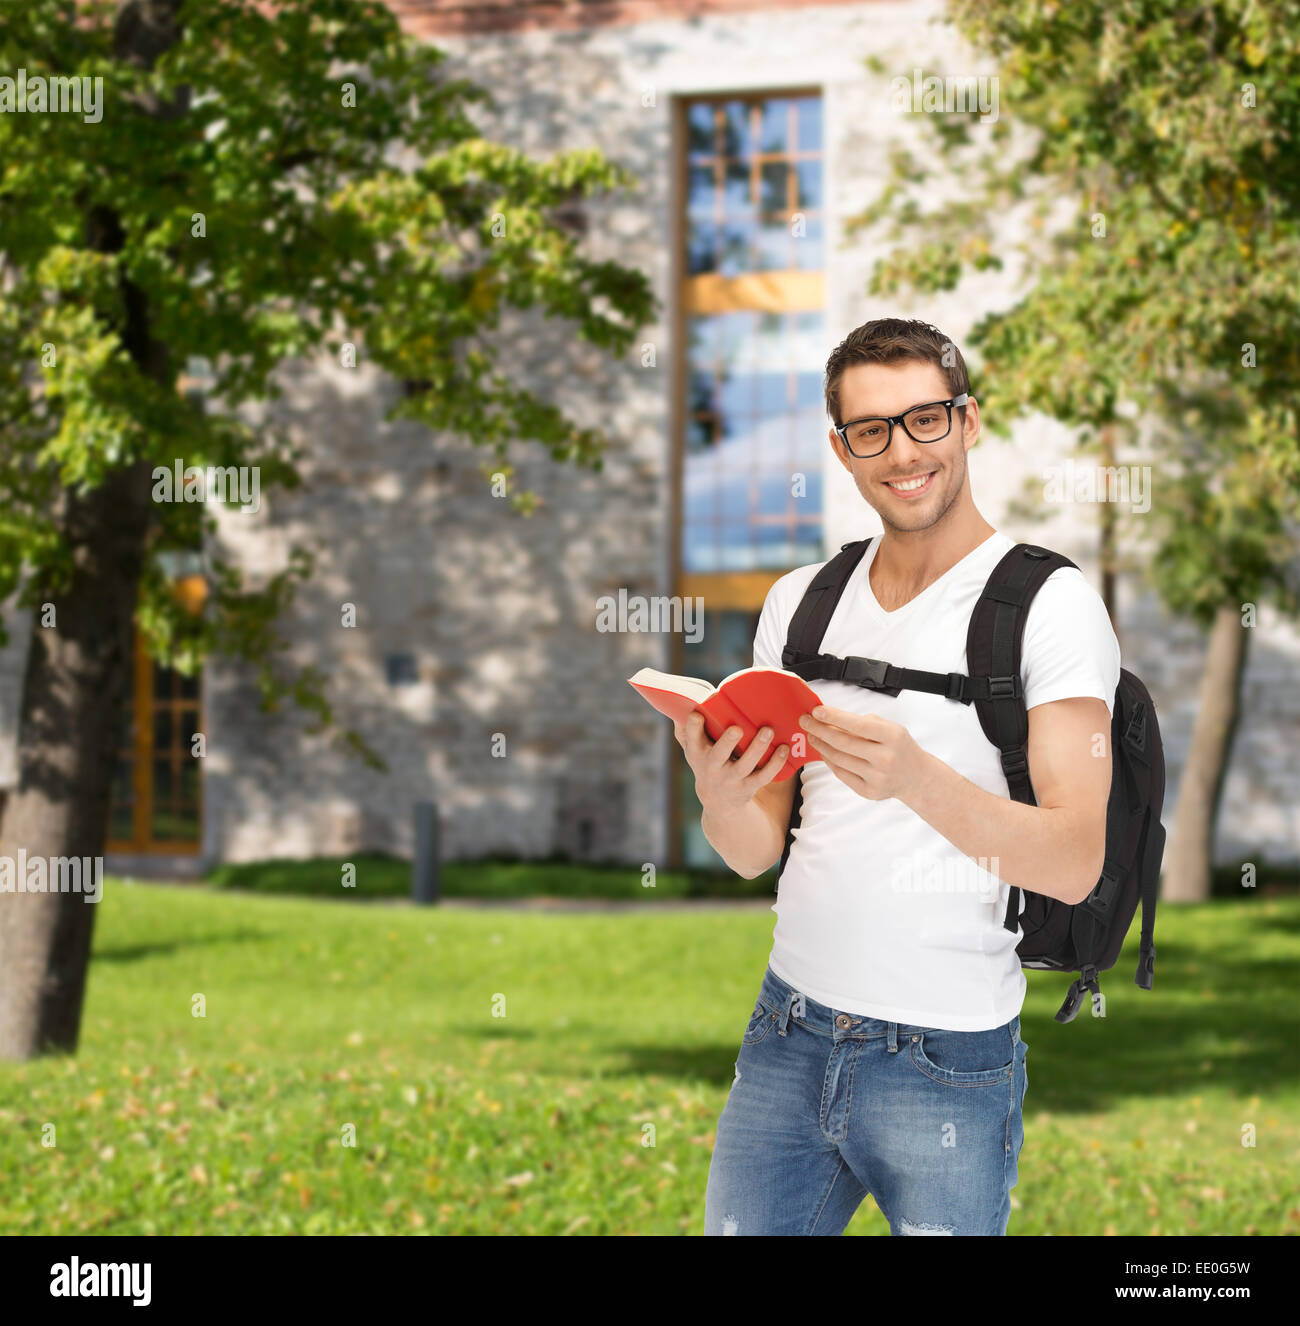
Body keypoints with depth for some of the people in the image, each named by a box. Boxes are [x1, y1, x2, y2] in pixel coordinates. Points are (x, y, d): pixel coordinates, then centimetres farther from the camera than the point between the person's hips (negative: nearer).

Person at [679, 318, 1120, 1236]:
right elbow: (757, 851, 8)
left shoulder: (1050, 602, -8)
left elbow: (1075, 865, -15)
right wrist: (720, 796, -15)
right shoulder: (800, 601, 9)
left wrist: (915, 777, -31)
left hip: (947, 1061, -4)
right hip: (787, 1034, 5)